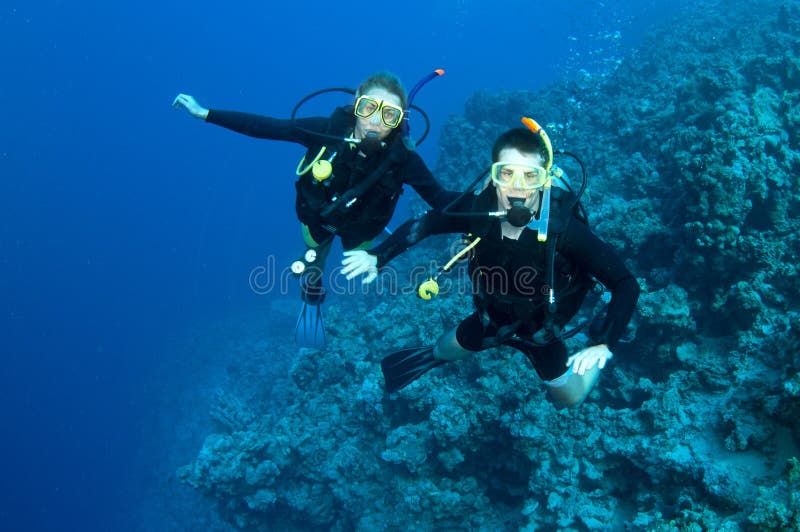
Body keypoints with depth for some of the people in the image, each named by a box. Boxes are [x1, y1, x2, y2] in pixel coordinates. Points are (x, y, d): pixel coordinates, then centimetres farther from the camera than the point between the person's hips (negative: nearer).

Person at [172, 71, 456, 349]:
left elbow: (440, 199, -31)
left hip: (361, 226, 0)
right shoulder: (330, 130, -37)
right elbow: (266, 127, -31)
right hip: (317, 217, 0)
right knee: (312, 268, 24)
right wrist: (206, 114, -30)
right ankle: (312, 306, 58)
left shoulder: (402, 158, -36)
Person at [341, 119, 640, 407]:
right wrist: (377, 257, -20)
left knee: (571, 399, 11)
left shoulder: (565, 228, -39)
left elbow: (626, 285, -35)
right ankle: (432, 356, 62)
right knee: (447, 350, 25)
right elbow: (426, 223, -10)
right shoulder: (478, 207, -29)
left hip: (541, 328, -3)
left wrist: (604, 345, -46)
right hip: (491, 316, 3)